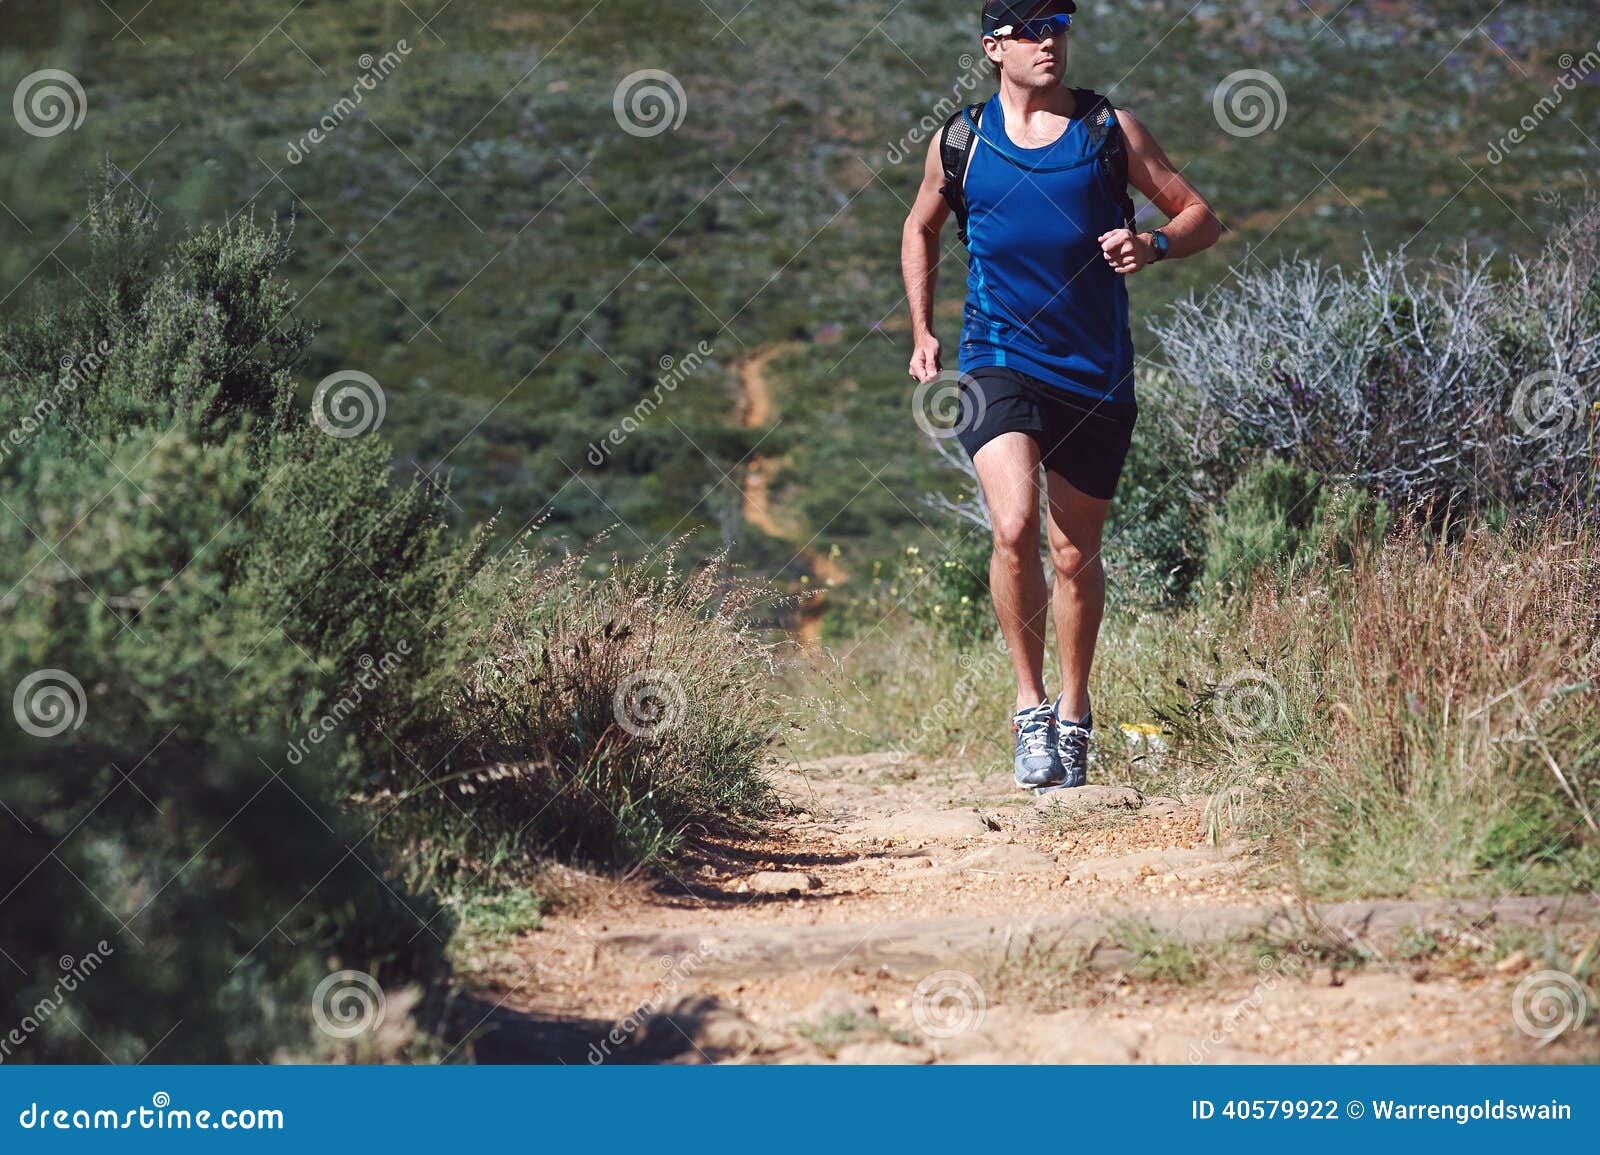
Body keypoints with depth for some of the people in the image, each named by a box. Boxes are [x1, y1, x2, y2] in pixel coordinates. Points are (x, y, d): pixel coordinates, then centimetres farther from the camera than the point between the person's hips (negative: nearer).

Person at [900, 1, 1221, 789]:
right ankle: (1030, 707, -7)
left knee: (1075, 554, 8)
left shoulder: (1110, 130, 3)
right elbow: (920, 230, 23)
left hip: (1096, 371, 1)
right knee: (1013, 530, -22)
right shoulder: (960, 141, 5)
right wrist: (923, 331, 13)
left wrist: (1153, 245, -14)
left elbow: (1201, 218, 7)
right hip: (998, 362, -1)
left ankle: (1072, 719, 27)